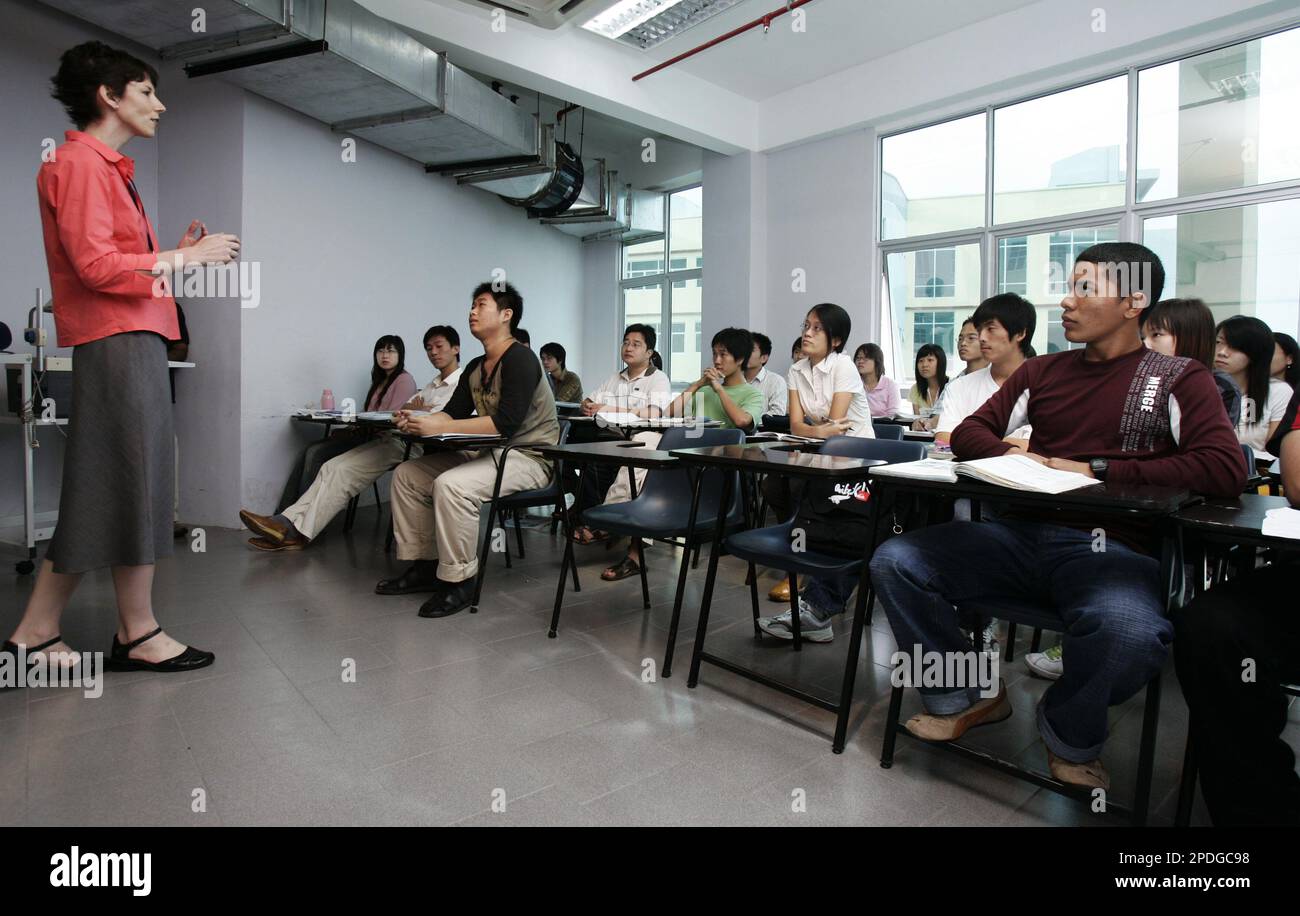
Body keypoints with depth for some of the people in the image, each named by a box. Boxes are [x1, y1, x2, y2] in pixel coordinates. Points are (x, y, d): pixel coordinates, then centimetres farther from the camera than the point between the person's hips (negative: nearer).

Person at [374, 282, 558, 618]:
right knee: (407, 474, 4)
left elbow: (505, 423, -27)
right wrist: (418, 420, -12)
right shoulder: (475, 367, 13)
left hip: (528, 456, -9)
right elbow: (453, 412, 10)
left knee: (450, 485, -32)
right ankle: (423, 566, 9)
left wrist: (440, 426, -29)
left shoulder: (519, 359, -15)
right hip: (490, 452, 10)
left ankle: (458, 581, -17)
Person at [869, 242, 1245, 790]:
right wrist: (1011, 455, -5)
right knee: (894, 561, -17)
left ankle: (1069, 735, 0)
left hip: (1111, 549, -3)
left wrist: (1095, 469, -12)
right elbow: (968, 433, 17)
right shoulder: (1041, 372, 18)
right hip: (1021, 534, 4)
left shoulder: (1178, 379, 7)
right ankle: (966, 697, 6)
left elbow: (1225, 469, -8)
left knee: (1132, 632, -38)